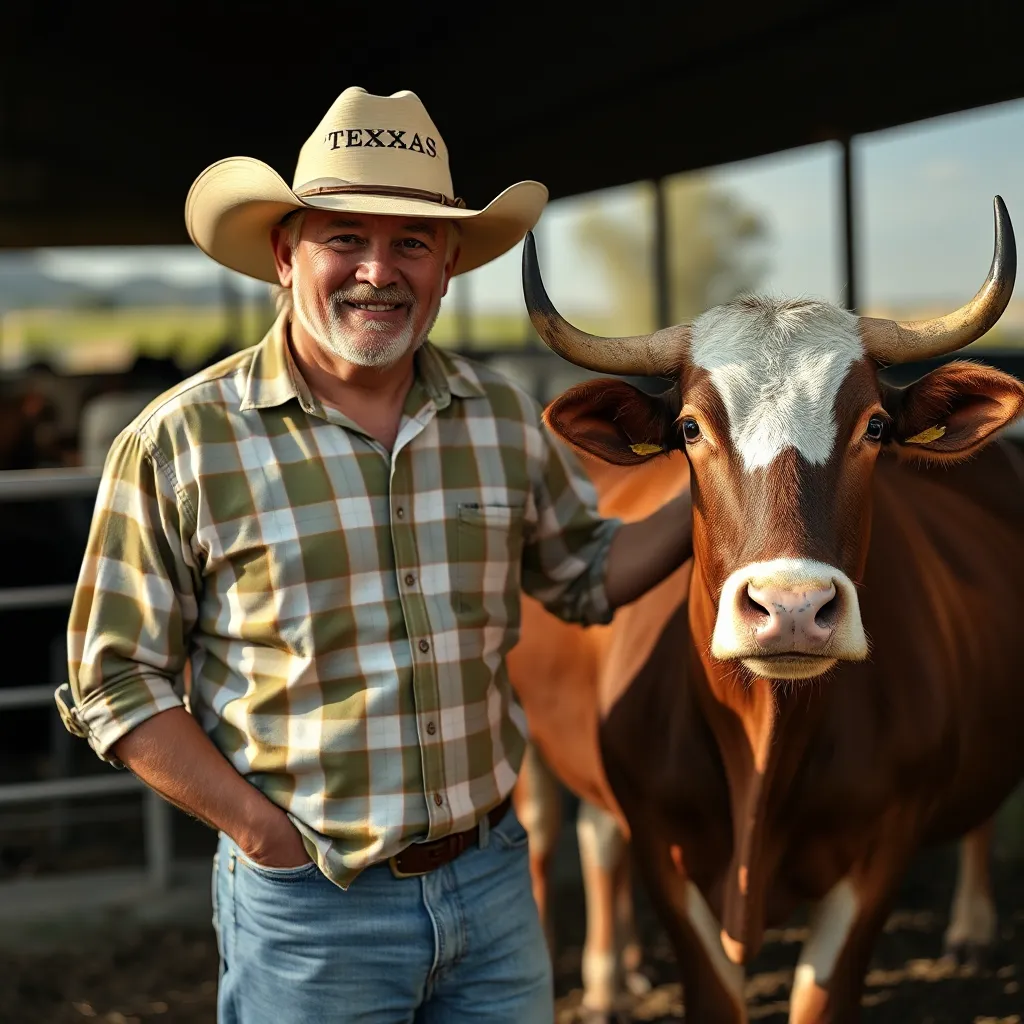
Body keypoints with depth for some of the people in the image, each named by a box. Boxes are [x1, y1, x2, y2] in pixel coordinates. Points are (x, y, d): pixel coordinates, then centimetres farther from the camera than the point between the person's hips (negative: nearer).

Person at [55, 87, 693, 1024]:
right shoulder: (181, 444, -9)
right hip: (305, 908, -4)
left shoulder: (503, 417, 3)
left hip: (495, 879, 4)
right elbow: (116, 683, -6)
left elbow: (588, 572, 19)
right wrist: (263, 830, -12)